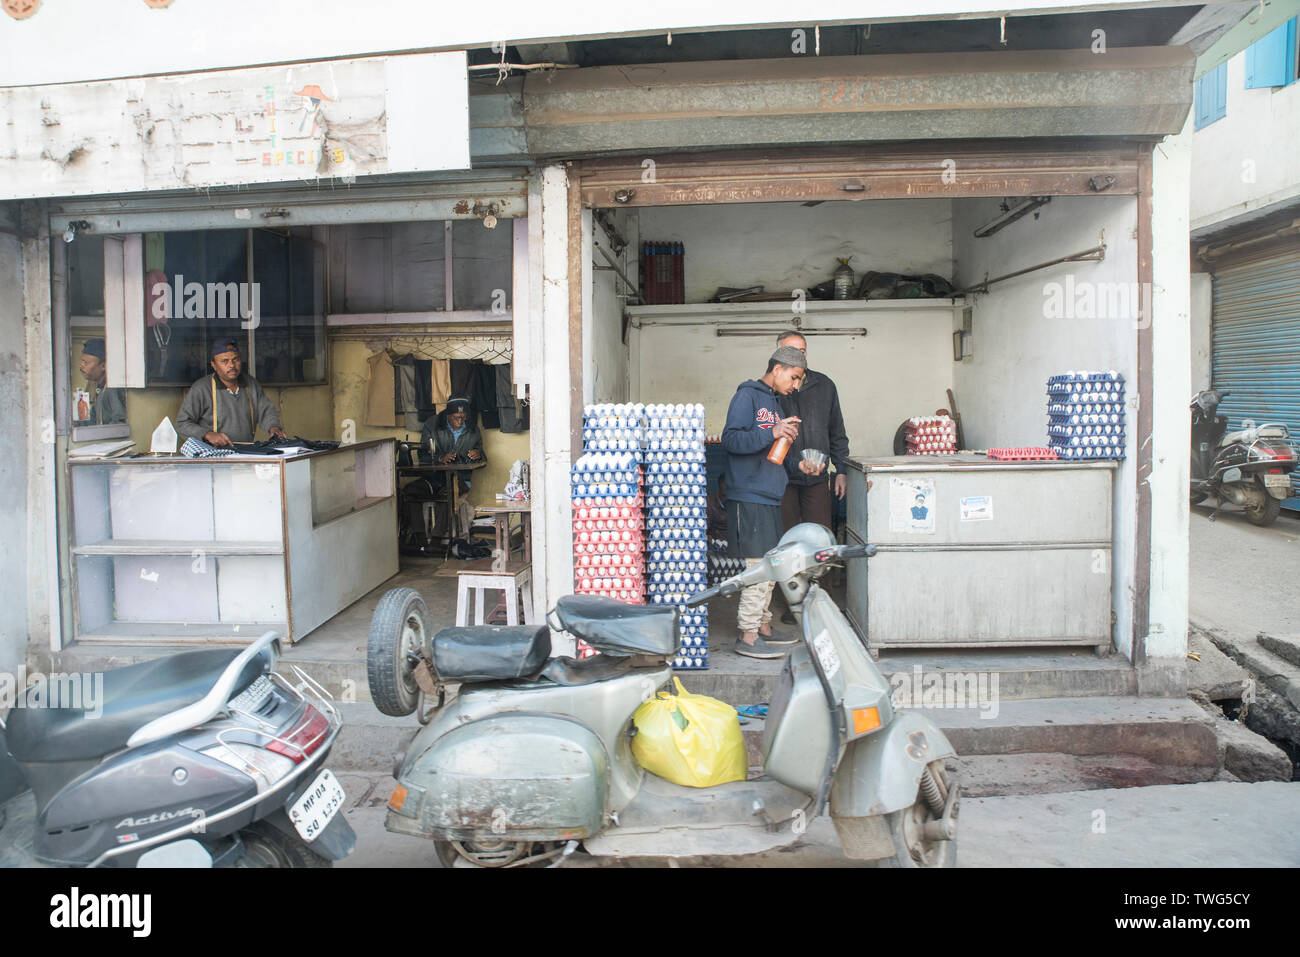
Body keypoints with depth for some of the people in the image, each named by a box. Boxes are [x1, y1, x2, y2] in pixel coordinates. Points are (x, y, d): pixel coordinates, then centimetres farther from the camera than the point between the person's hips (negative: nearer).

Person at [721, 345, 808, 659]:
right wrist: (772, 433, -26)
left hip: (770, 497, 9)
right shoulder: (747, 396, -7)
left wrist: (787, 435, 9)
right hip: (749, 496, -9)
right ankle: (748, 636, -2)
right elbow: (731, 439, -19)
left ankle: (763, 626, 24)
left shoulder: (775, 400, 21)